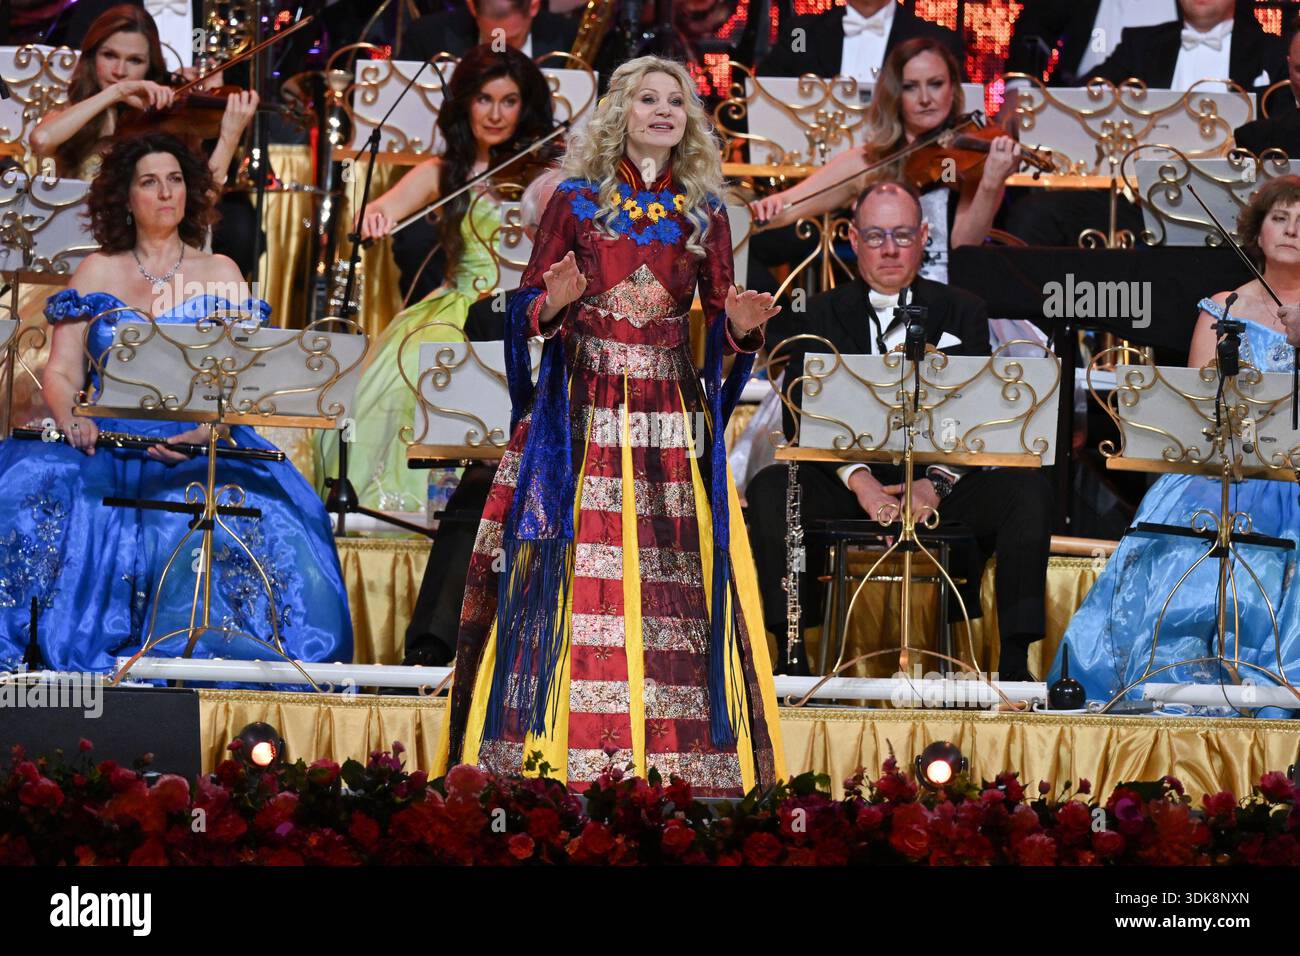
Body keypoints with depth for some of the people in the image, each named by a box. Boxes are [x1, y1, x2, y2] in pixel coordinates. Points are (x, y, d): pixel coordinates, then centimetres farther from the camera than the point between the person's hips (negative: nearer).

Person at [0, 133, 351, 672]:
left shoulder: (220, 274, 12)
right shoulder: (97, 272, 14)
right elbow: (61, 372, 7)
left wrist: (202, 432, -19)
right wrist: (71, 419, -17)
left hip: (198, 451, -1)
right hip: (107, 446, 1)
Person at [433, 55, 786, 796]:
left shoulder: (704, 212, 10)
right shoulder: (576, 199, 5)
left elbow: (723, 322, 9)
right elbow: (528, 307, 5)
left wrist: (743, 324, -12)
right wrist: (555, 302, -17)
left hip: (671, 414, 2)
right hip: (581, 409, -1)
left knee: (677, 580, -4)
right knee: (568, 572, -7)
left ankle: (677, 757, -2)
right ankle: (551, 751, -4)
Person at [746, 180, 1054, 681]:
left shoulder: (962, 312, 11)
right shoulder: (819, 315, 10)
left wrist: (935, 484, -19)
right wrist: (859, 480, -21)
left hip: (940, 483, 0)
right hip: (847, 484, 0)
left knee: (1029, 490, -26)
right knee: (770, 488, -29)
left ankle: (1015, 666, -24)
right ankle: (792, 654, -26)